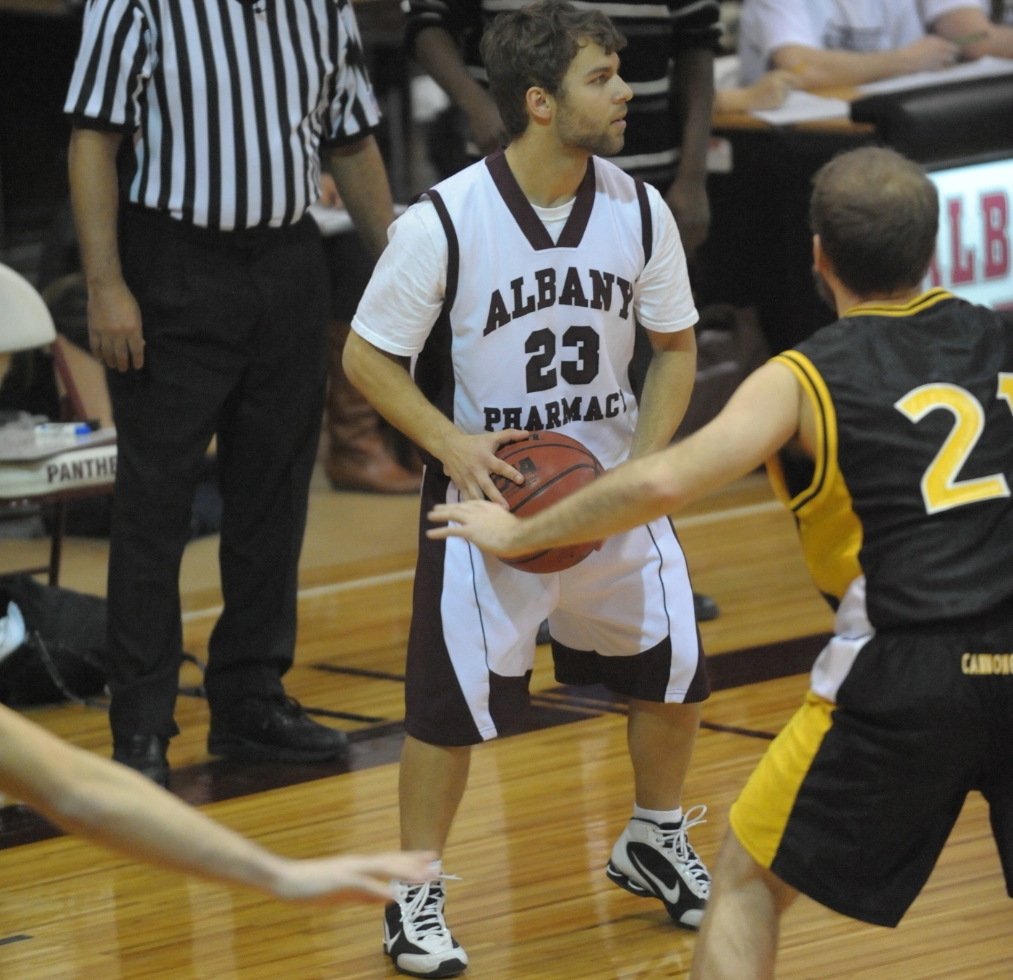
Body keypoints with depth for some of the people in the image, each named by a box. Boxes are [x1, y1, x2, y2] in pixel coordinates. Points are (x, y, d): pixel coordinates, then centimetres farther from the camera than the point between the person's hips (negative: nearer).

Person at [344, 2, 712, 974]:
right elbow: (367, 357, -10)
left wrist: (643, 465, -9)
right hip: (487, 492, -4)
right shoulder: (443, 222, -20)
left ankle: (654, 845, 35)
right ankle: (416, 896, 10)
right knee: (452, 700, -8)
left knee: (673, 672, 9)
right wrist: (452, 443, -23)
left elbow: (675, 347, 5)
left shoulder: (639, 211, -8)